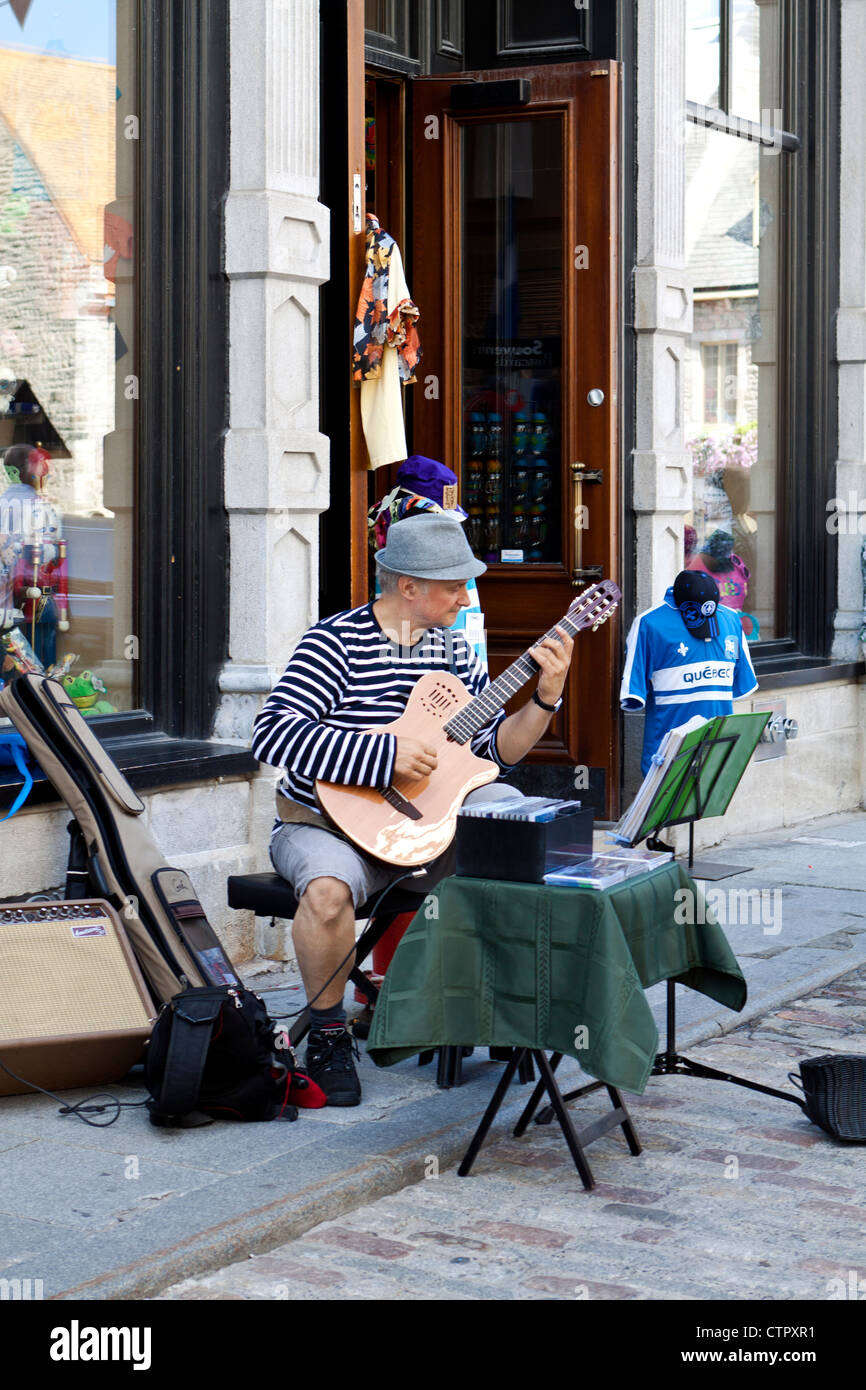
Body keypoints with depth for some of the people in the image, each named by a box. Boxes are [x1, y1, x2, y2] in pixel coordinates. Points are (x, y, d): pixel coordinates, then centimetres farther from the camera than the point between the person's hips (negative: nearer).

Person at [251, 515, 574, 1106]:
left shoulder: (452, 649, 8)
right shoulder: (336, 642, -12)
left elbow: (497, 750, 9)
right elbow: (274, 733, -24)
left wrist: (546, 697, -8)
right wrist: (386, 753, -27)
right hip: (328, 822, -6)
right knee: (328, 891, -37)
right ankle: (328, 1034, -12)